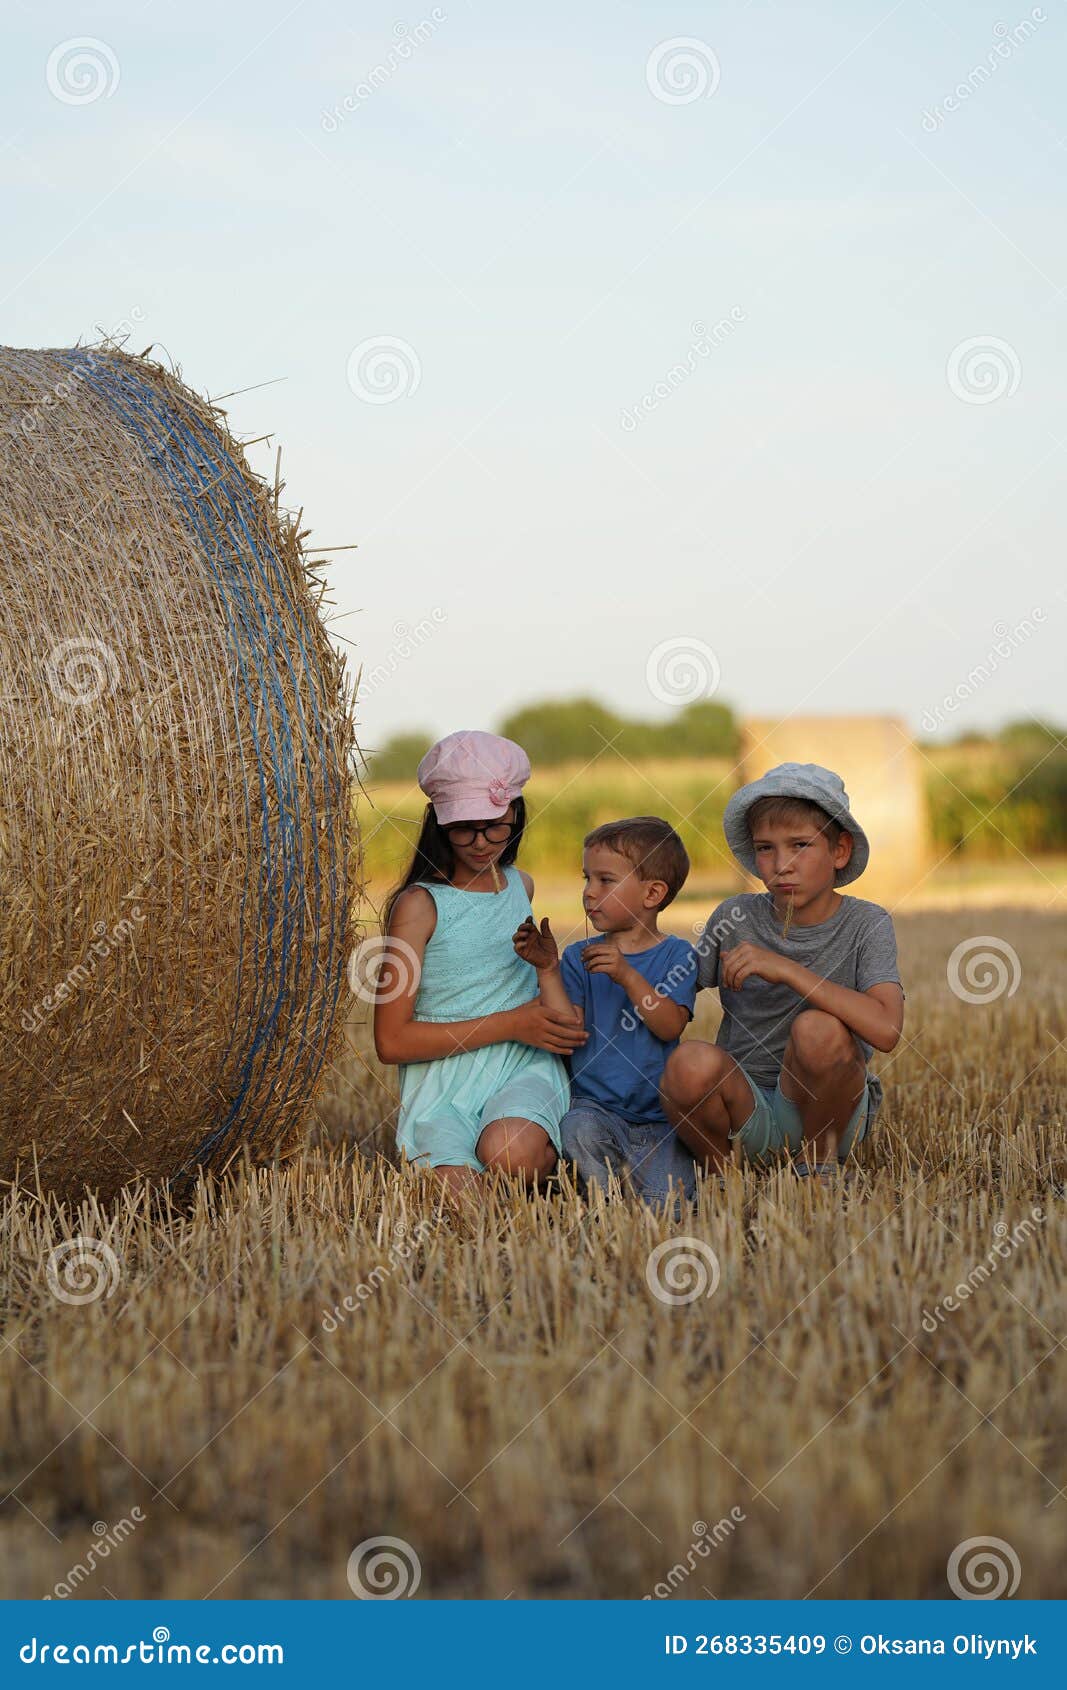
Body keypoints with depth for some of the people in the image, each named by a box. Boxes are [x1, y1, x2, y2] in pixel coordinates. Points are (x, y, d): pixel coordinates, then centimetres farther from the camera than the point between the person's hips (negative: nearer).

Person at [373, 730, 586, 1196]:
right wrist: (509, 1024, -10)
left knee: (508, 1155, -34)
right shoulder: (420, 904, -3)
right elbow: (392, 1041, -8)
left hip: (525, 1070, 3)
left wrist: (557, 1021, 13)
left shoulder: (520, 886, 15)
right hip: (444, 1082, -3)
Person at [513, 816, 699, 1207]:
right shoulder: (578, 957, 8)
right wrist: (548, 970, -13)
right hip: (597, 1107, 1)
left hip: (659, 1118, -1)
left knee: (665, 1198, -22)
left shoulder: (676, 954, 3)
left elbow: (670, 1026, -12)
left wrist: (627, 976, -23)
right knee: (578, 1128, -34)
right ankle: (605, 1195, -10)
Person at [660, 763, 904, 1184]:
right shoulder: (736, 917, 1)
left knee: (818, 1028, -32)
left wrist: (788, 970, -26)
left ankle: (818, 1161, -4)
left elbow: (885, 1029, -24)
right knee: (691, 1062, -32)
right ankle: (719, 1173, -1)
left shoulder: (865, 925, -6)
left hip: (827, 1110, -1)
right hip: (745, 1110, 1)